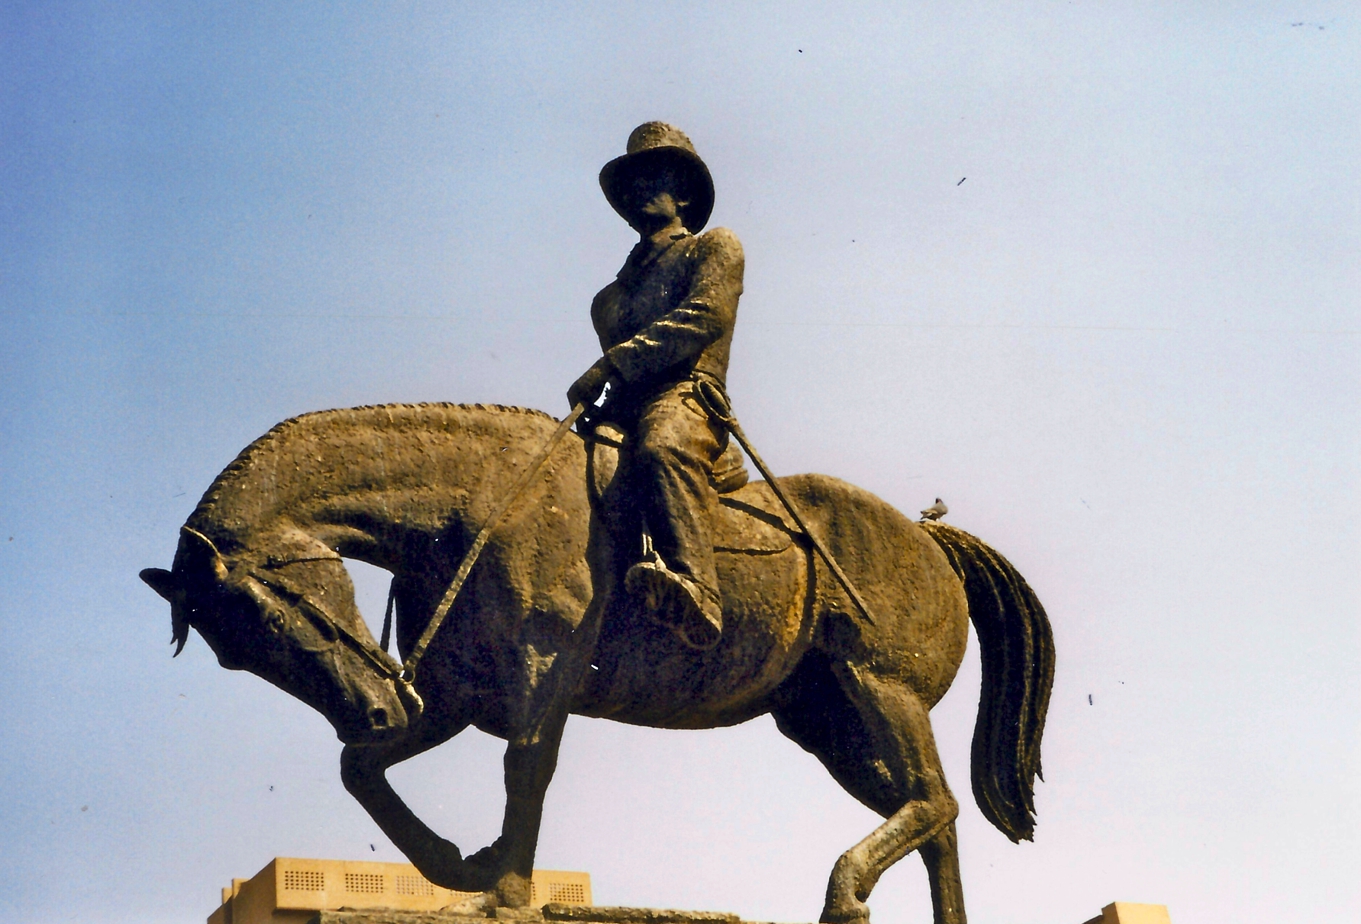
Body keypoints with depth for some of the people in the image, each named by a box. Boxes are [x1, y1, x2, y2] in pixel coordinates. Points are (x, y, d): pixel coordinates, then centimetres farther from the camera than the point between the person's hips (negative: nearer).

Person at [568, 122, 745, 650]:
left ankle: (694, 592, -68)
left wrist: (614, 363, -12)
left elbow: (707, 316, -1)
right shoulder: (618, 287, 37)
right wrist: (589, 392, 4)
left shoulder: (715, 246, 18)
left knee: (662, 449, -43)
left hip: (684, 394, -7)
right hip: (622, 412, 7)